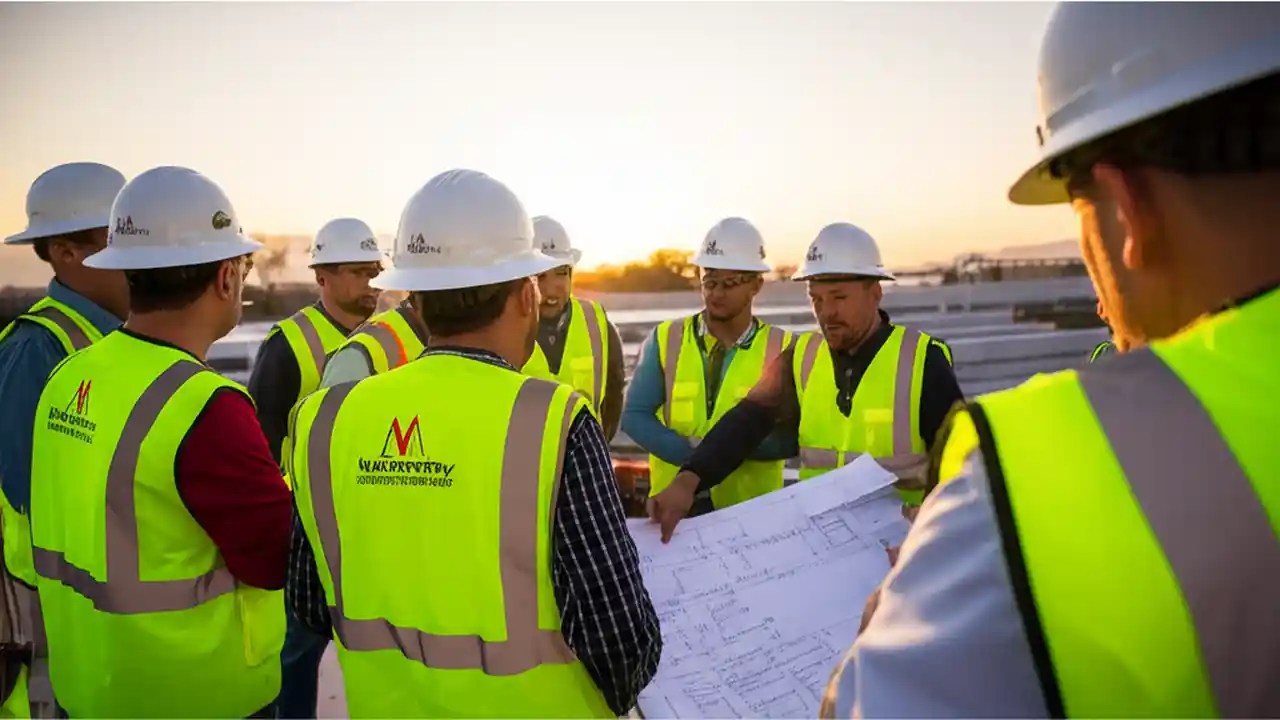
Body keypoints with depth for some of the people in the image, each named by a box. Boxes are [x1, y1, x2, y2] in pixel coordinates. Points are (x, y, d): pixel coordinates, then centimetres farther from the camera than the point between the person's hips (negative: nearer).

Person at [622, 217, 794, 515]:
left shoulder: (782, 349, -4)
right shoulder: (665, 339, 0)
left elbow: (795, 434, -7)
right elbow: (634, 415, -2)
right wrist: (691, 451, -16)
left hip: (751, 508, -1)